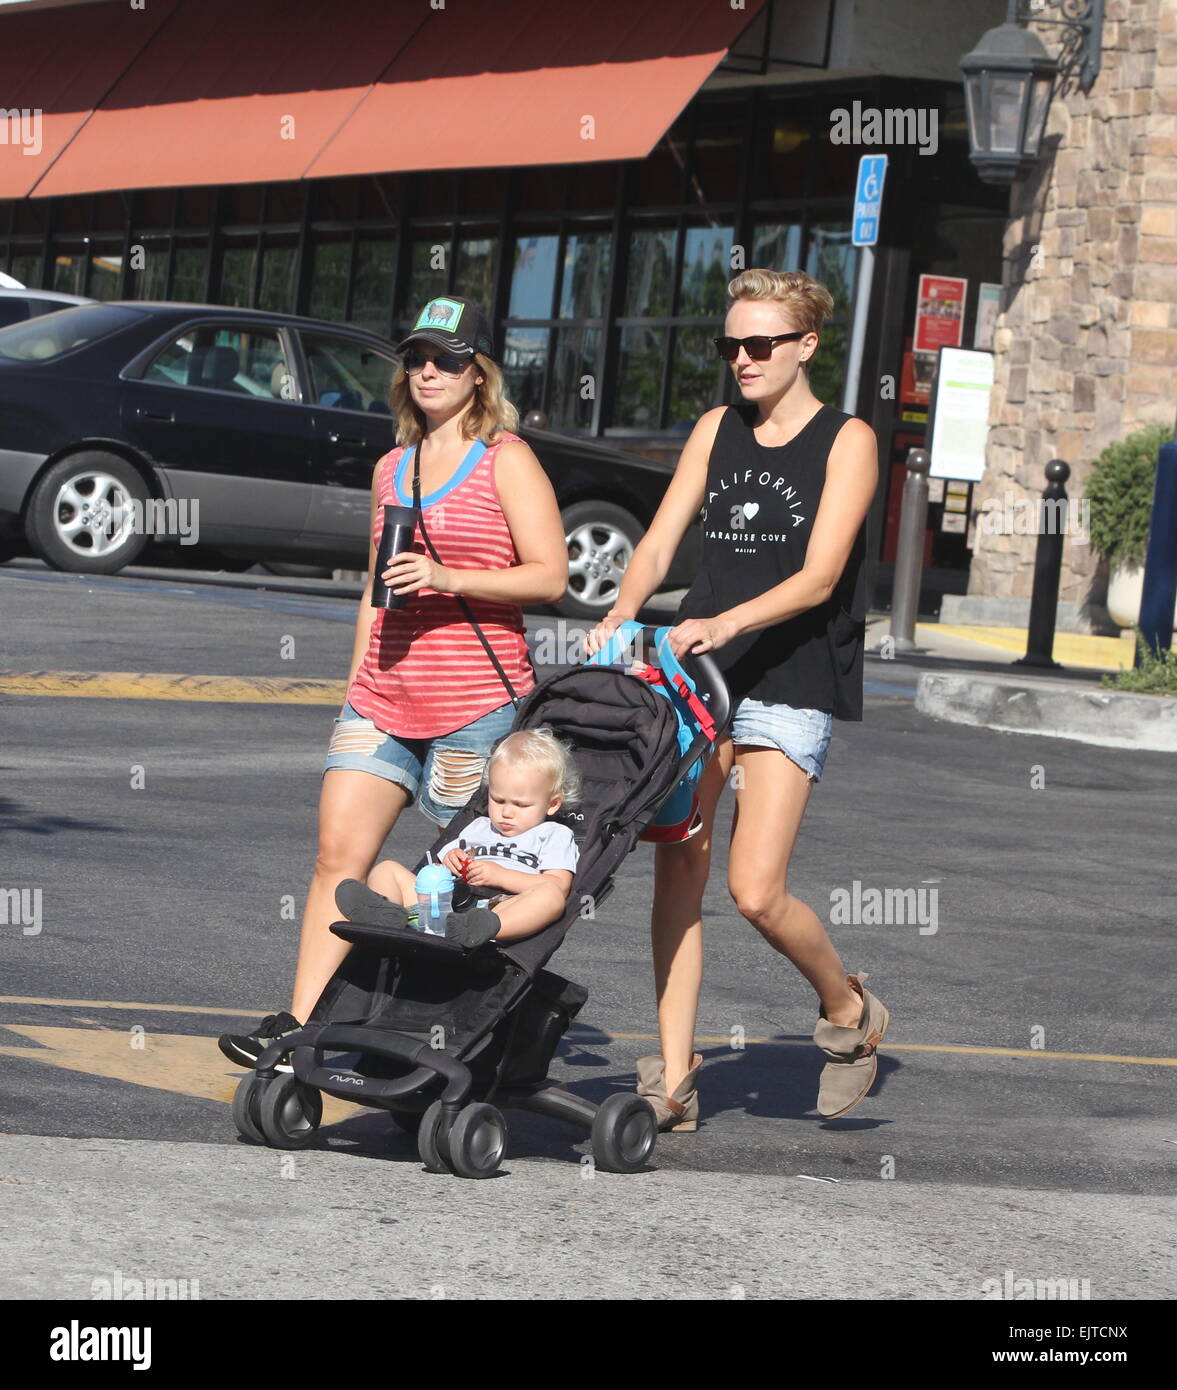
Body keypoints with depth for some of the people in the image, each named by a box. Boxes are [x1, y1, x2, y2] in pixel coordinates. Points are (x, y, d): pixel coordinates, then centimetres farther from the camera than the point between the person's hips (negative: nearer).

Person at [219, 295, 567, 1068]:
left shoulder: (506, 461, -2)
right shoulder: (392, 468, 17)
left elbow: (550, 575, -9)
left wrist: (447, 578, -19)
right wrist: (357, 682, 22)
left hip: (477, 702, -6)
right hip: (384, 702, 6)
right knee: (339, 853, -5)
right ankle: (298, 1025, -8)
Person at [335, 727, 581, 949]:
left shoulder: (554, 836, 20)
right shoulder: (478, 828, 36)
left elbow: (558, 885, 2)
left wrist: (500, 875, -7)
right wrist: (448, 863, 9)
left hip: (503, 907, -5)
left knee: (550, 897, -35)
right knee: (387, 870, -3)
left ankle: (481, 928, -66)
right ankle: (387, 915, -41)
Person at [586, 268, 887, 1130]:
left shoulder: (847, 441, -2)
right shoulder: (717, 430, 12)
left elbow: (818, 578, -13)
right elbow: (658, 546, 6)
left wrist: (724, 624, -27)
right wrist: (622, 615, -14)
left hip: (790, 682, -5)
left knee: (756, 890, -13)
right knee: (677, 873, -1)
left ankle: (850, 1009, 14)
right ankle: (675, 1078, 4)